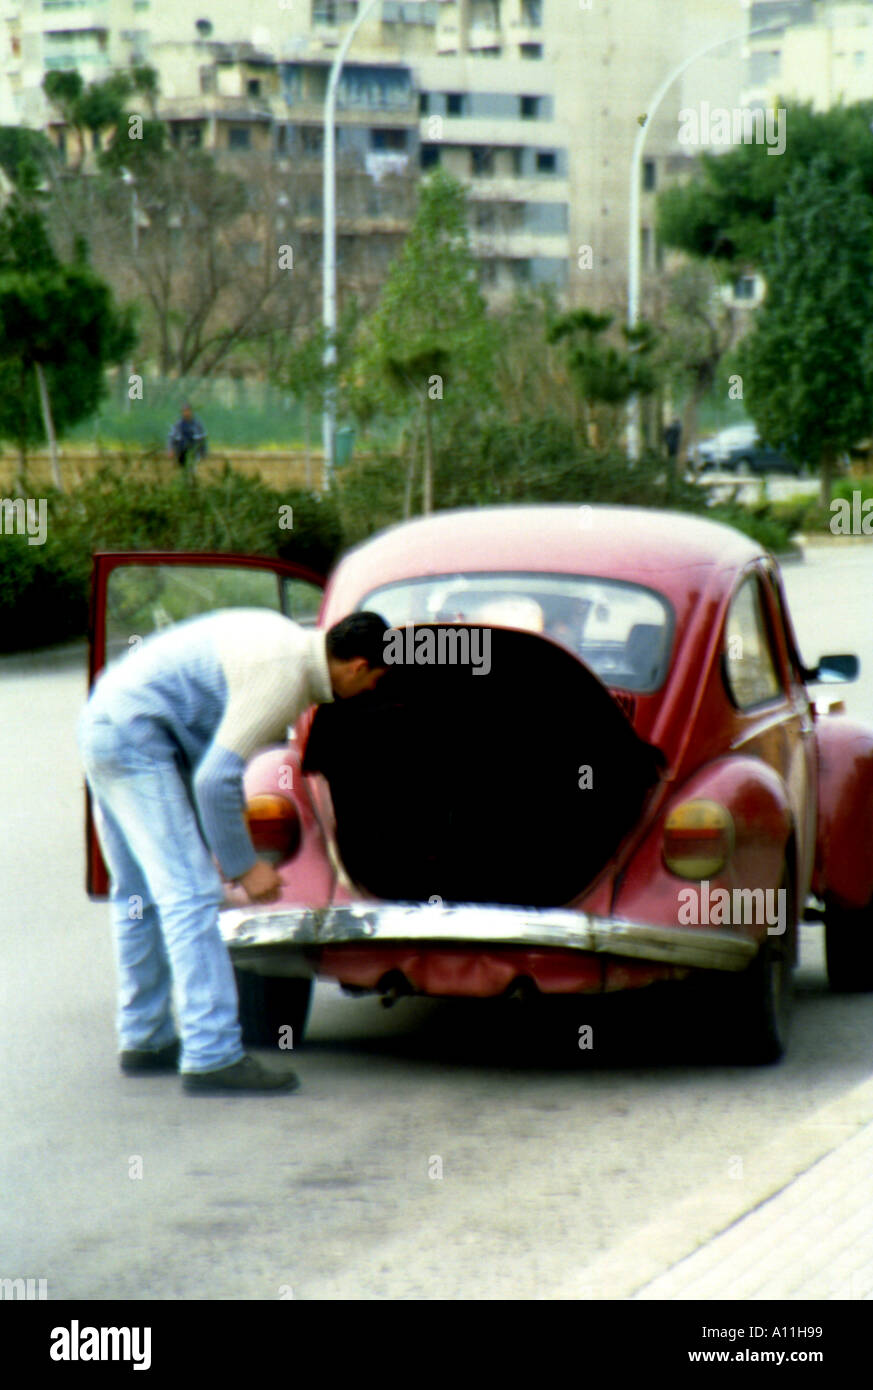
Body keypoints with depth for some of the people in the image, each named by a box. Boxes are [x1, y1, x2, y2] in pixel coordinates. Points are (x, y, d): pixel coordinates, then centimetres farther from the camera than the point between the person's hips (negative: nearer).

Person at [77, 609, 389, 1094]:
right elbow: (217, 778, -20)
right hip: (136, 740, -11)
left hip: (104, 722, 11)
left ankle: (145, 1040, 26)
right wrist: (244, 866, -10)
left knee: (138, 895, 17)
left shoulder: (287, 637, 11)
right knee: (191, 893, -12)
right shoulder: (284, 676, -19)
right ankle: (213, 1057, -15)